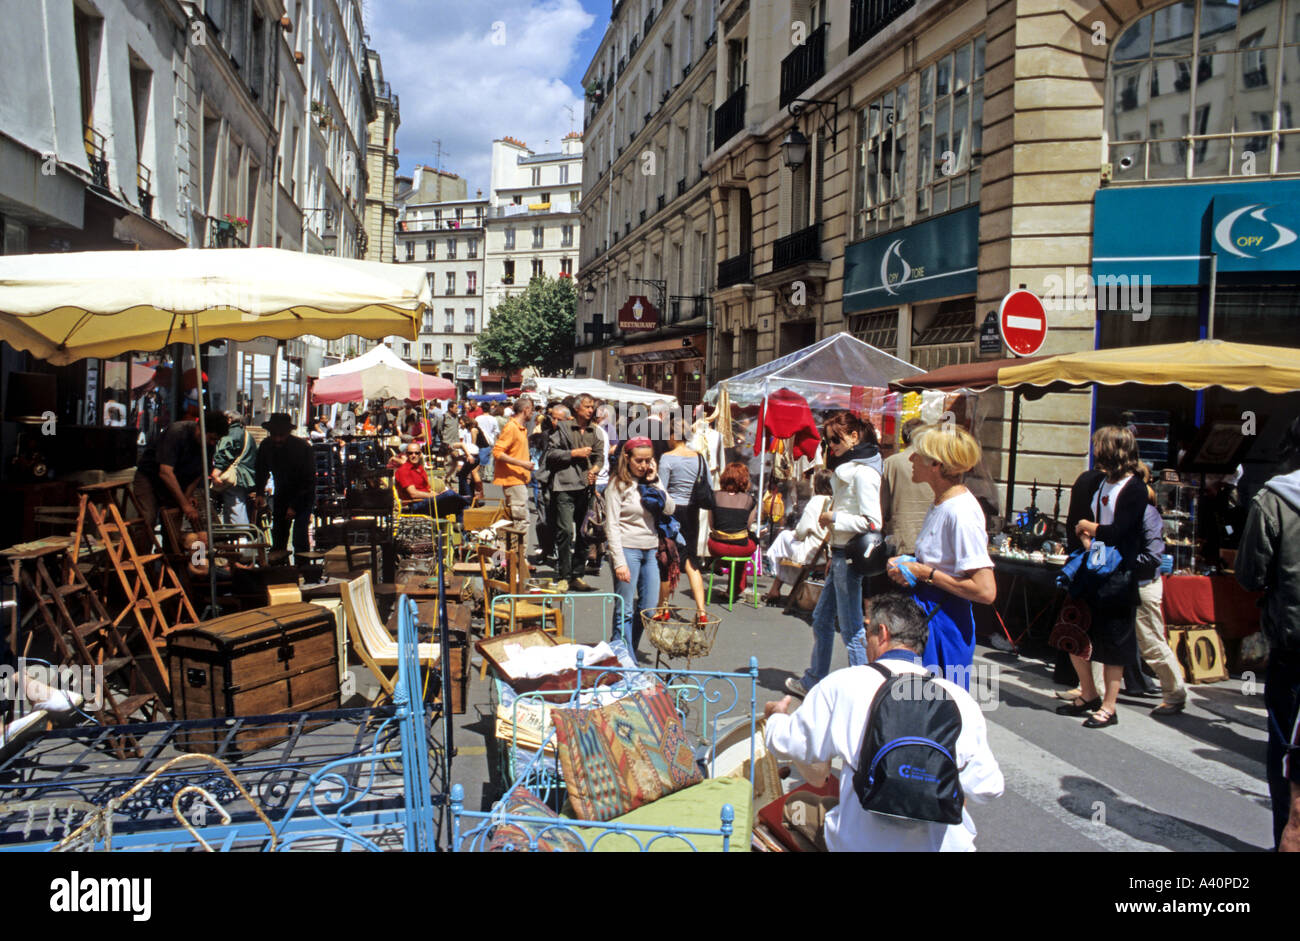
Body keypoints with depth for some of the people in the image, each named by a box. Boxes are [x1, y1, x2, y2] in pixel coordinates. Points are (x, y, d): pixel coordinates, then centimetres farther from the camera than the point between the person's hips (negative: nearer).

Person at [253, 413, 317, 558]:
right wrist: (260, 493, -4)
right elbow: (261, 472, 10)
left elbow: (309, 481, -19)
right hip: (281, 494, 5)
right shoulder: (266, 446, -9)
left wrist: (295, 506, -21)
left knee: (299, 536, -16)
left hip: (303, 497, -5)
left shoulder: (303, 447, -23)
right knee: (278, 536, 5)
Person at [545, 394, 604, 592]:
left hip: (586, 487, 6)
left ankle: (577, 576, 16)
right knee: (565, 531, -11)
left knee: (583, 533, 8)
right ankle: (563, 577, -4)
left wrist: (595, 468, -2)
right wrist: (575, 453, -10)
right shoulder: (563, 428, 1)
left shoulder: (593, 431, 17)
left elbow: (599, 455, 18)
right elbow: (550, 452, -4)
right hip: (565, 486, -5)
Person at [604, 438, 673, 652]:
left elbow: (670, 509, 1)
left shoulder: (651, 483, 11)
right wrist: (619, 562, -16)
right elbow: (612, 526, -10)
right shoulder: (618, 485, -6)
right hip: (628, 550, -6)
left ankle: (630, 650, 25)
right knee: (625, 611, -2)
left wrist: (654, 482, -6)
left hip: (651, 551, 6)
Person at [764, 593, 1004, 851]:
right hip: (945, 845, 2)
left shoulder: (843, 684, -7)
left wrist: (777, 716, 25)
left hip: (860, 845, -1)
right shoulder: (960, 699, -4)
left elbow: (784, 744, 2)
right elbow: (987, 788, -1)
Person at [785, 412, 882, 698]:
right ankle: (813, 681, 32)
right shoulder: (846, 469, 15)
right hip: (840, 555, 11)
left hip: (852, 557, -11)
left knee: (852, 630, -3)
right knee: (821, 619, 19)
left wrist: (833, 517, -15)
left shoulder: (863, 473, -17)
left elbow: (872, 522, -23)